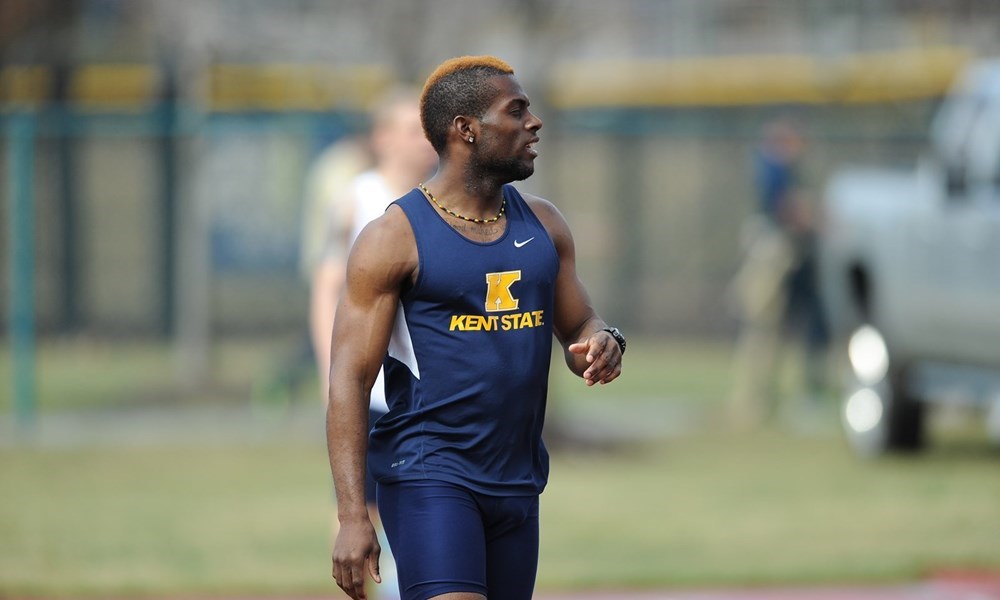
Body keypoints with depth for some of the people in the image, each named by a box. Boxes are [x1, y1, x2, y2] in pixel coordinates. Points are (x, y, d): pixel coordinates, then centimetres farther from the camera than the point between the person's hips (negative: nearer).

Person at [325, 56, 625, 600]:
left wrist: (602, 344, -6)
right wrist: (353, 517, -19)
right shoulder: (395, 237, -7)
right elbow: (350, 381, -10)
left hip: (517, 482, 7)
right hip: (428, 473, -7)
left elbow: (579, 328, 22)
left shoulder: (543, 225, 12)